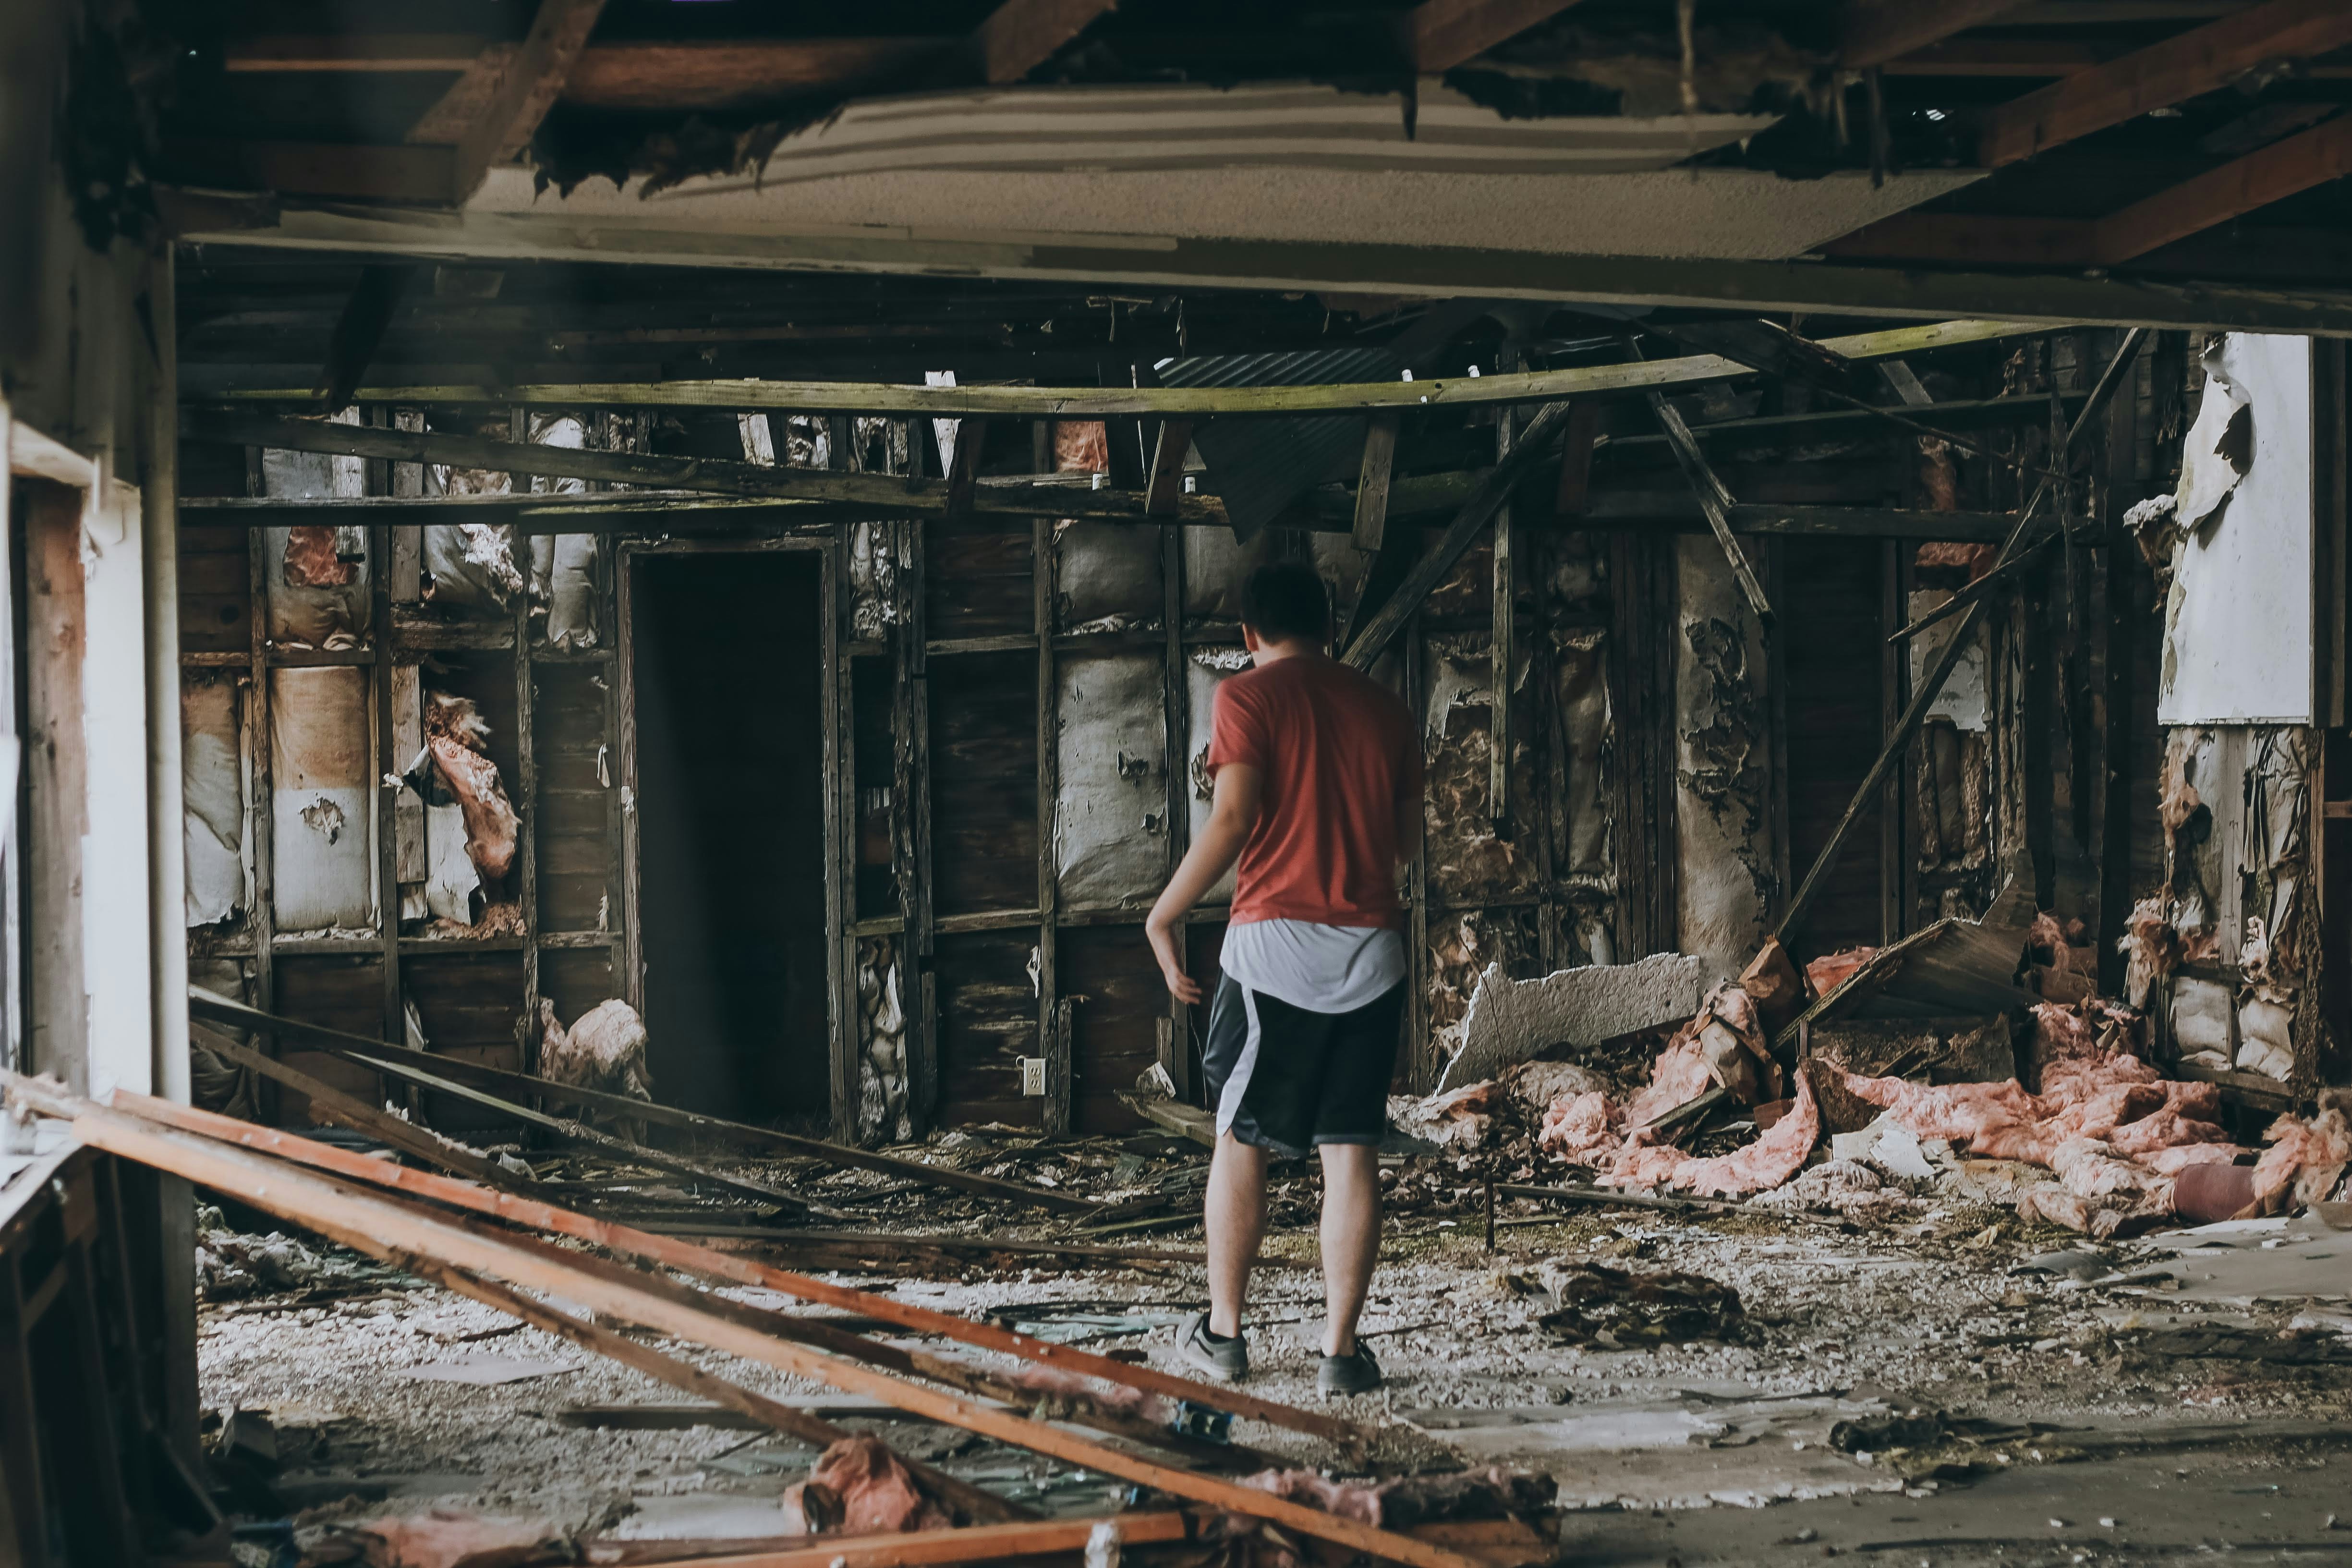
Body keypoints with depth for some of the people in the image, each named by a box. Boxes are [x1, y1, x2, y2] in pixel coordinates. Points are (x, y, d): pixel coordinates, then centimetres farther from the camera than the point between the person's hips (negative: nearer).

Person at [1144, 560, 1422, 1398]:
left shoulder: (1249, 697, -2)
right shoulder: (1383, 706, 11)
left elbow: (1234, 817, -13)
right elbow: (1408, 838, 16)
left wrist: (1163, 916, -6)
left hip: (1277, 937, -3)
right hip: (1372, 946, 3)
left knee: (1241, 1139, 10)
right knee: (1352, 1151, 3)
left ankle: (1223, 1331, 16)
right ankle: (1341, 1348, 0)